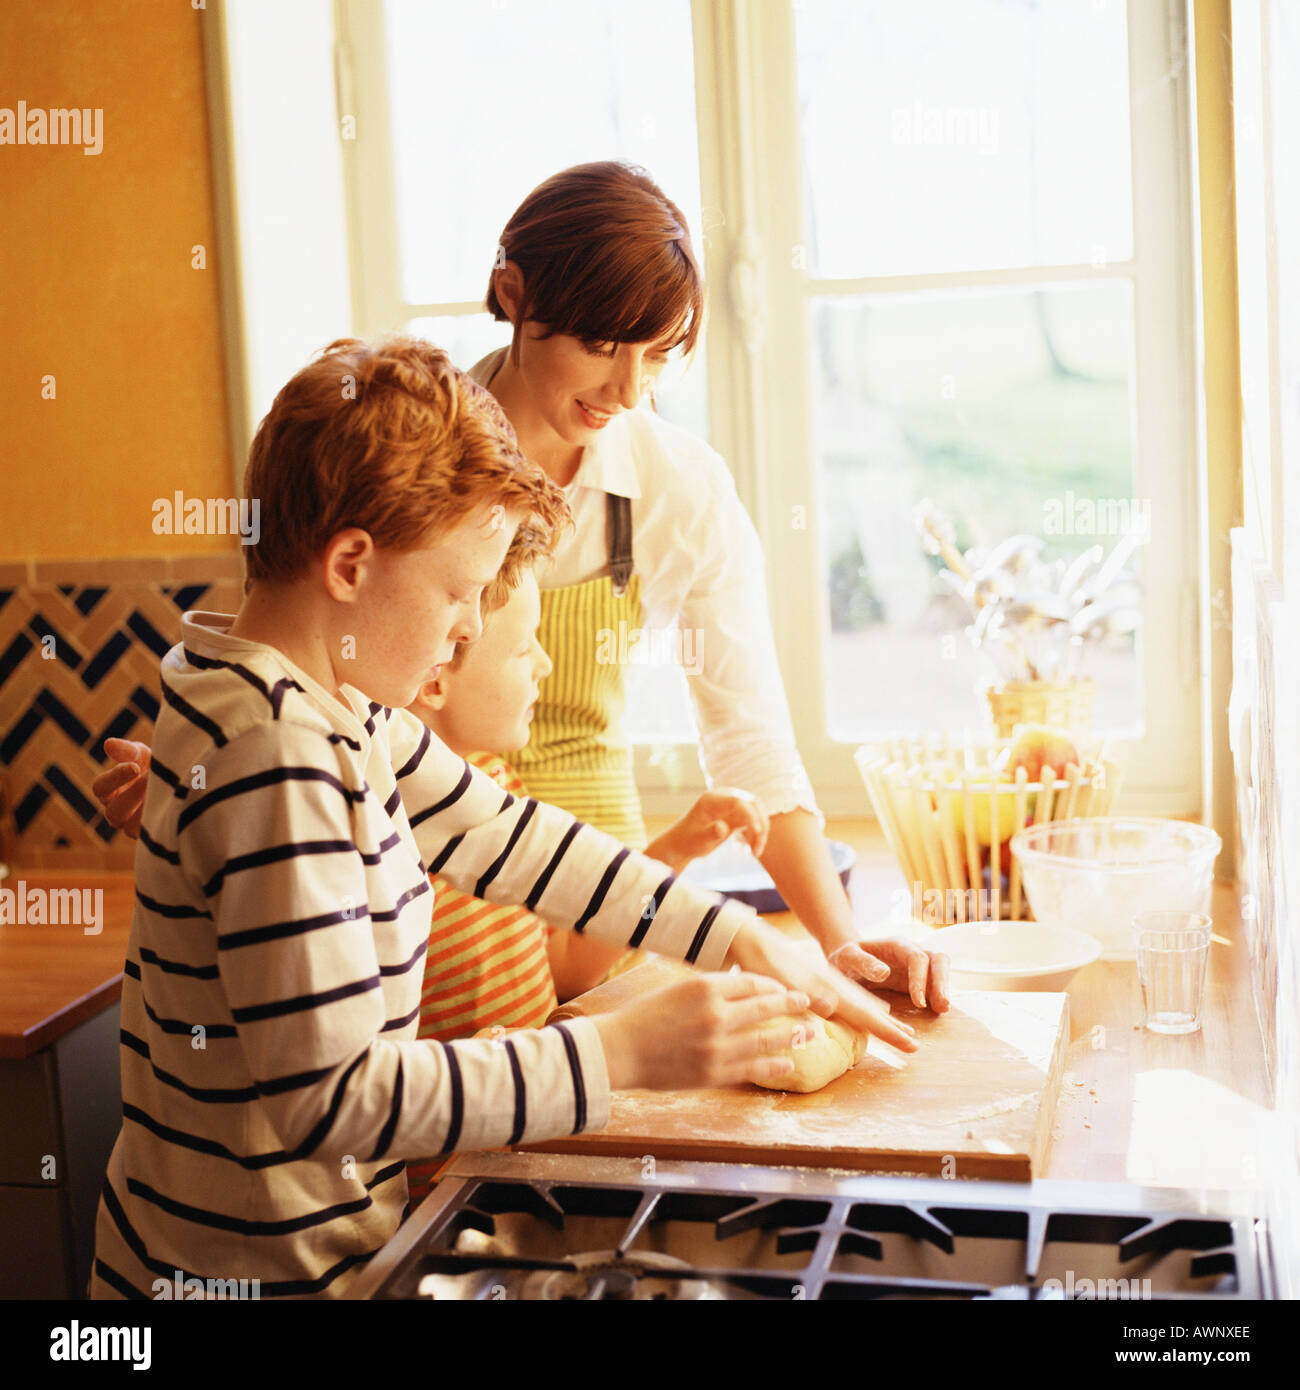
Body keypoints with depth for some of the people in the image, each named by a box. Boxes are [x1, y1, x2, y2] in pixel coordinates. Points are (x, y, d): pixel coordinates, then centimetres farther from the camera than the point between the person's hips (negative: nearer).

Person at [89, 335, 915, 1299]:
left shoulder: (332, 698, 2)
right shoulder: (278, 760, -26)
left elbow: (503, 836, 9)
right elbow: (332, 1095, -28)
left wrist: (749, 944, 7)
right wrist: (624, 1052, -27)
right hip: (262, 1273, -8)